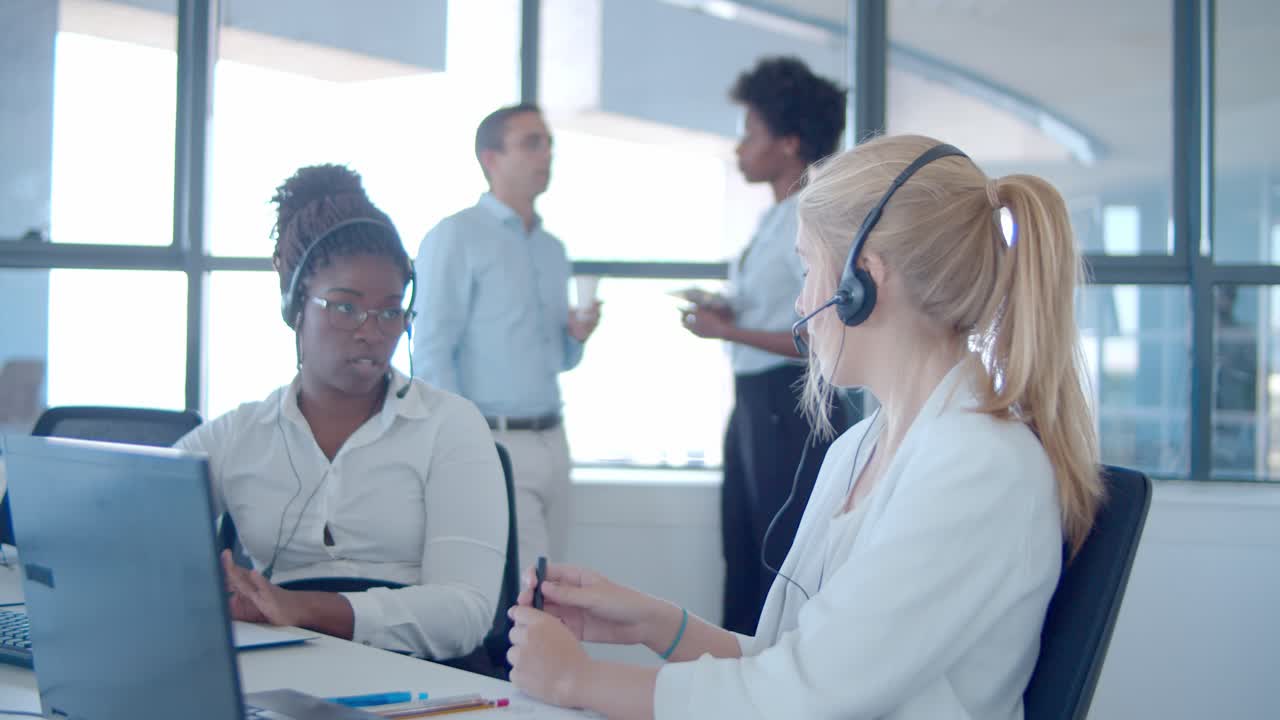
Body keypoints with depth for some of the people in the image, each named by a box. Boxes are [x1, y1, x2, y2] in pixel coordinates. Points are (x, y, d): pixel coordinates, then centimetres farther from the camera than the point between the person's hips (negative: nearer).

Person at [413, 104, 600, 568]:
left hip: (551, 441, 7)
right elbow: (431, 353, -11)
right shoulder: (455, 238, -5)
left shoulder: (553, 249, 17)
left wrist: (577, 337, 1)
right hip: (494, 443, -7)